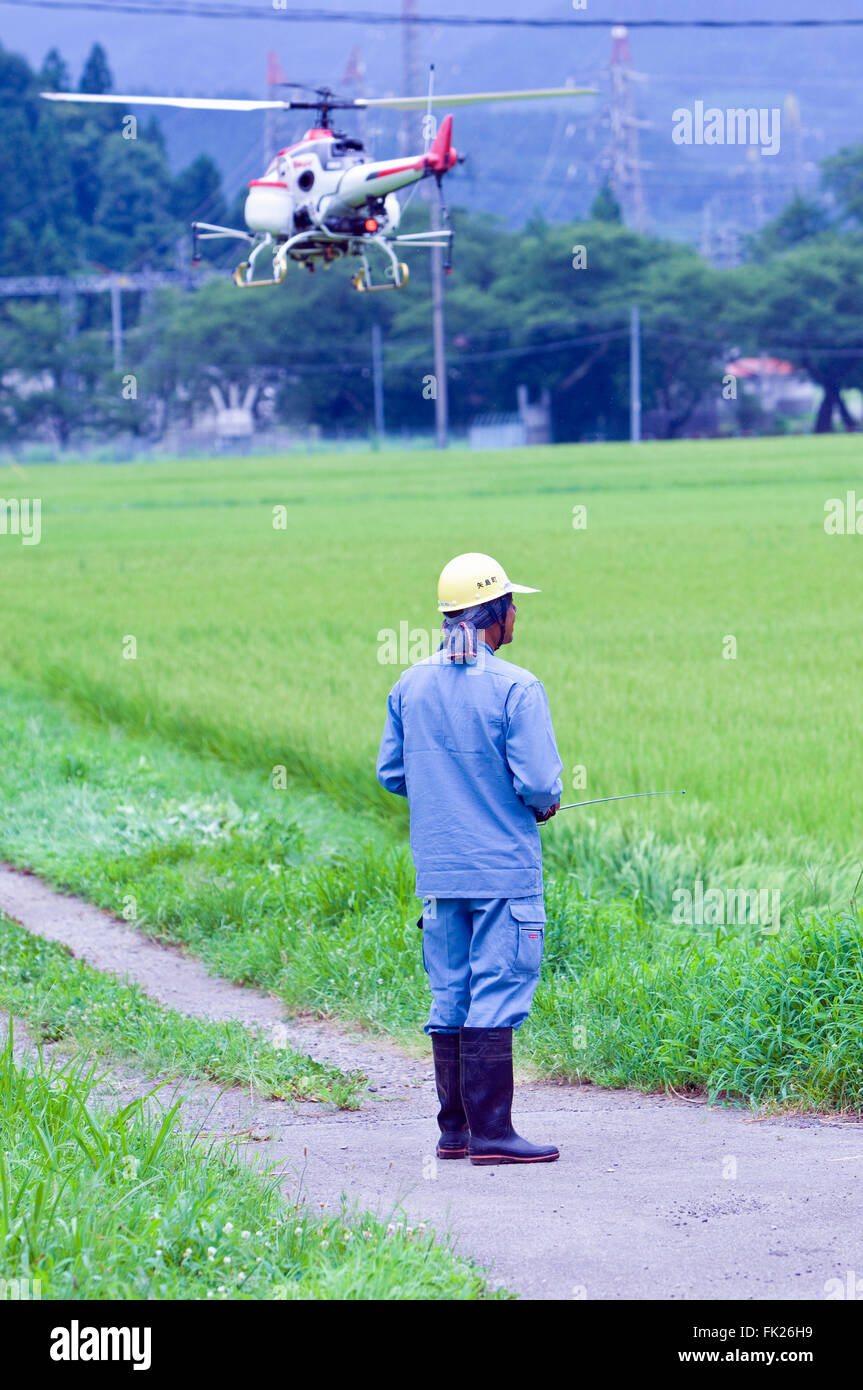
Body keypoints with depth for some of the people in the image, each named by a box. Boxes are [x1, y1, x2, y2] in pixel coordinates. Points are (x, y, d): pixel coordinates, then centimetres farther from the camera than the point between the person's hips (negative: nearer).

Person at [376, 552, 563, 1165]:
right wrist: (545, 803, 5)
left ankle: (454, 1128, 16)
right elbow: (539, 781, -17)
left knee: (450, 995, 12)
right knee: (496, 994, -5)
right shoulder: (515, 688, -13)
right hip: (505, 868, -6)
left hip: (438, 871, 6)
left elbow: (392, 773, 12)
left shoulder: (409, 686, 5)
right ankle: (491, 1132, -6)